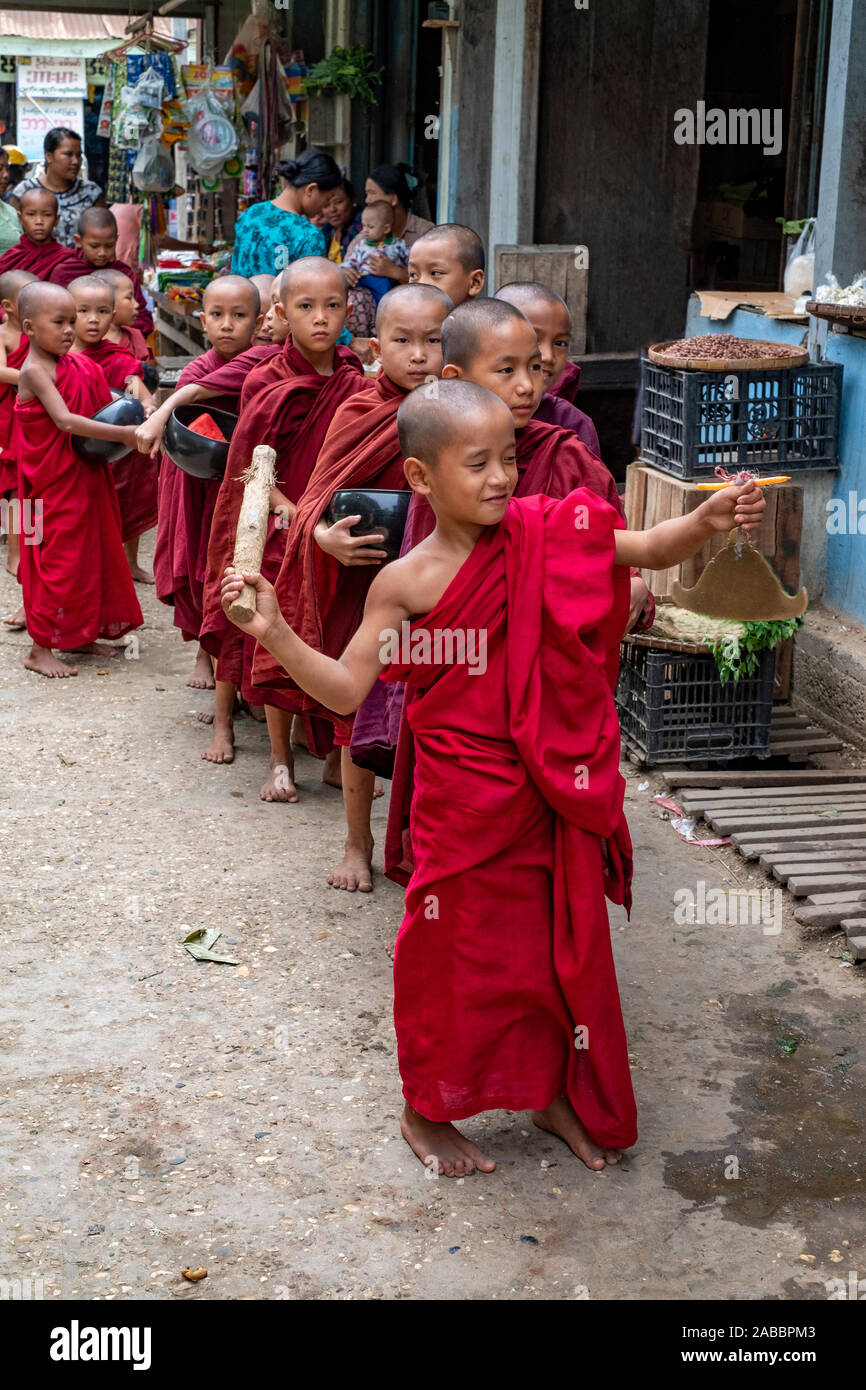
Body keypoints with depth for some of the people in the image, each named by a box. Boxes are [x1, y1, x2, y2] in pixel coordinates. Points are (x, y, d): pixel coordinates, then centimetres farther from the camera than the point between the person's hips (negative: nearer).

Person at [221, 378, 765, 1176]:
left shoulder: (545, 537, -4)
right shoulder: (406, 582, -11)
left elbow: (652, 551, -1)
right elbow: (347, 690, -9)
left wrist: (709, 522, -21)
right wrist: (275, 634, -22)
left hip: (554, 794, 4)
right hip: (463, 804, -3)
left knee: (564, 943, 15)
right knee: (454, 950, 9)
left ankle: (556, 1093, 38)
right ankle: (426, 1111, 31)